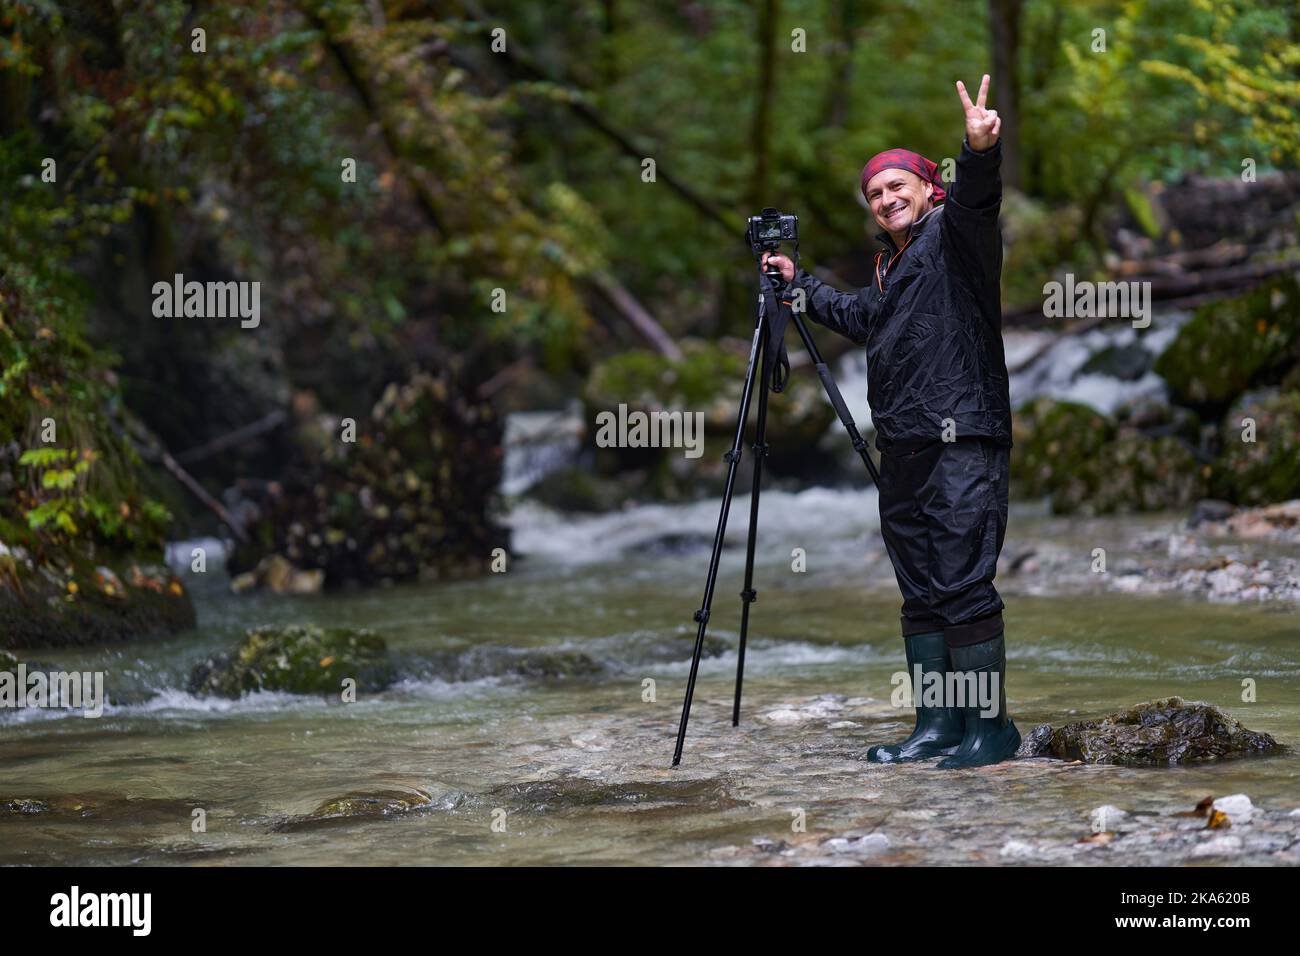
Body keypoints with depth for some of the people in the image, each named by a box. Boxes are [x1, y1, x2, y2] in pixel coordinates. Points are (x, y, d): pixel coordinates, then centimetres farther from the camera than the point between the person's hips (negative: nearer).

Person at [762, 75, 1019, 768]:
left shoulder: (950, 235, -1)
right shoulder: (890, 266, 23)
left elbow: (973, 202, -25)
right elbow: (860, 318, 43)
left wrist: (980, 152, -45)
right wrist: (799, 285, 47)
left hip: (961, 444, -9)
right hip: (903, 450, 9)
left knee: (963, 585, -11)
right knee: (920, 593, 9)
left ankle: (991, 727, -7)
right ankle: (936, 726, 13)